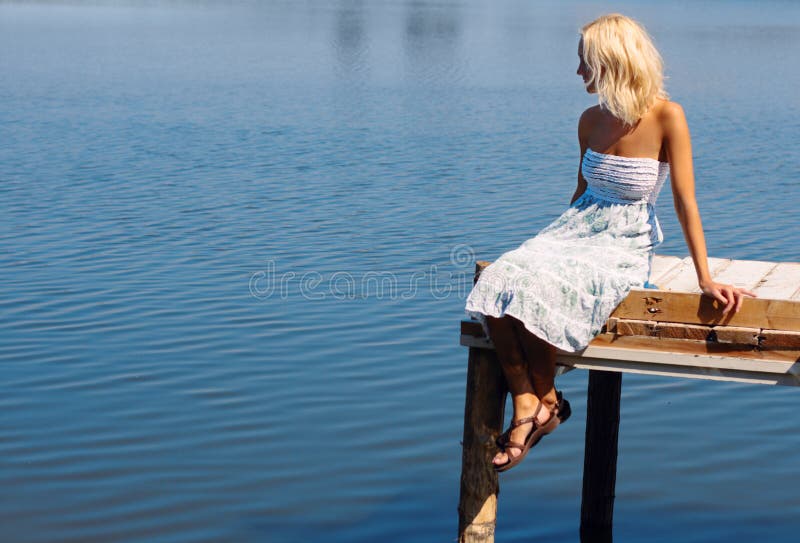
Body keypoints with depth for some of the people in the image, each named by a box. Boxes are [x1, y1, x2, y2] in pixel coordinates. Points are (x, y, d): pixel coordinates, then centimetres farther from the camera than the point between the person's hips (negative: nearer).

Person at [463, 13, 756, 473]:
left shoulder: (666, 117, -10)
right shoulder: (592, 120, 8)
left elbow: (685, 200, -10)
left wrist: (706, 279, -11)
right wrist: (551, 246, 22)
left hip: (625, 244, -6)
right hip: (576, 228, 6)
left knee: (540, 293, -31)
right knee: (498, 283, -24)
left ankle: (545, 401, -7)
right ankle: (525, 406, -18)